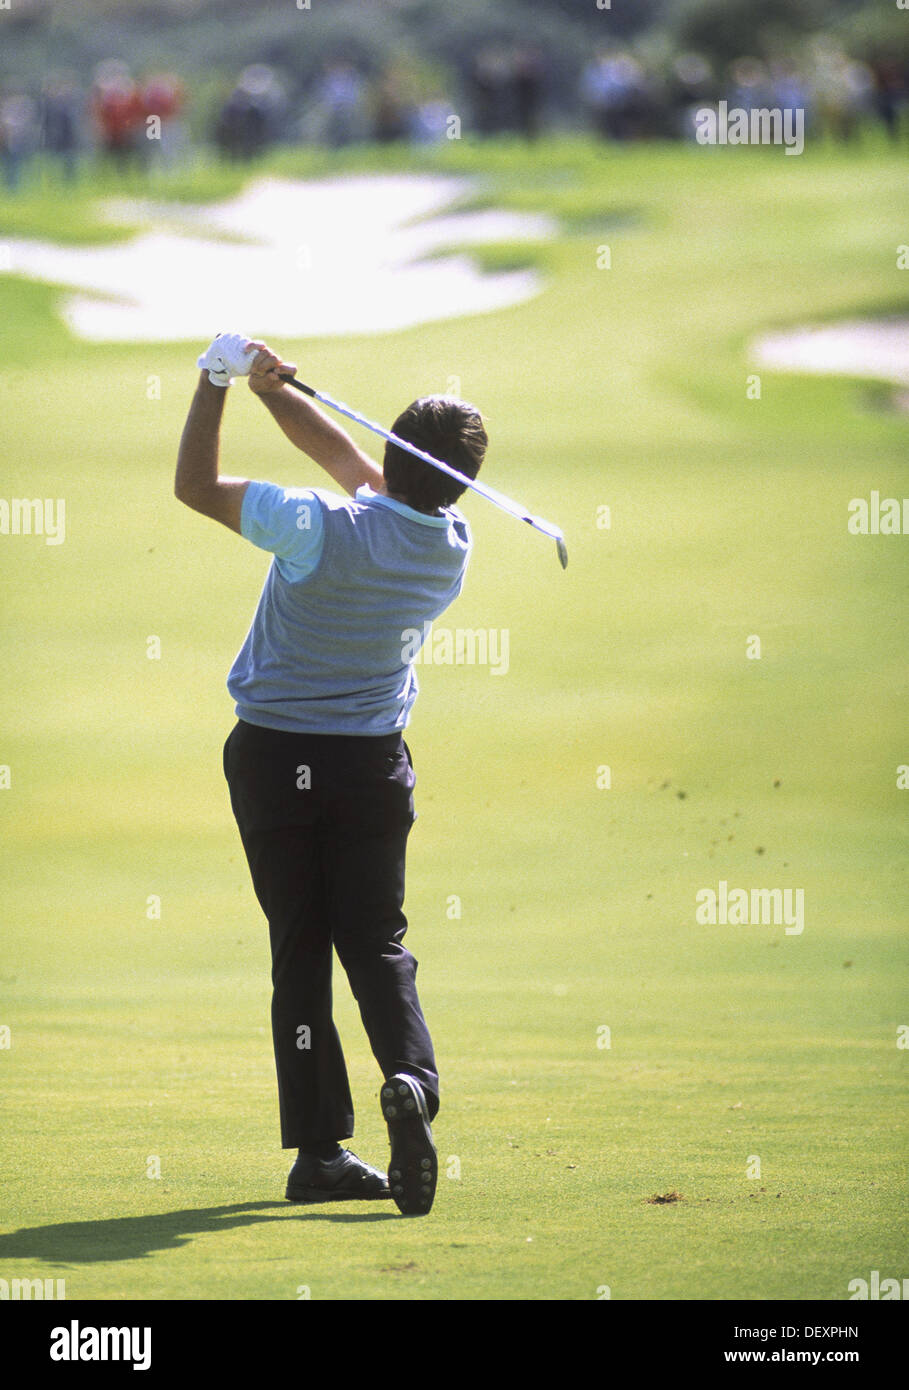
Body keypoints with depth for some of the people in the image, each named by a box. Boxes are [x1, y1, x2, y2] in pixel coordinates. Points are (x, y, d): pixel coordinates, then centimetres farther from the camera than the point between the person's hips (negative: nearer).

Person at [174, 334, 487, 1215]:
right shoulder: (451, 547, -6)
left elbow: (195, 487, -16)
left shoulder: (325, 529, -24)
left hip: (272, 755, -3)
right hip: (373, 761, 3)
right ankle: (410, 1078, -23)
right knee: (377, 940, 7)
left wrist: (219, 381, -9)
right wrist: (269, 387, 5)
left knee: (300, 949, 5)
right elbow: (345, 458, 7)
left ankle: (319, 1150, 1)